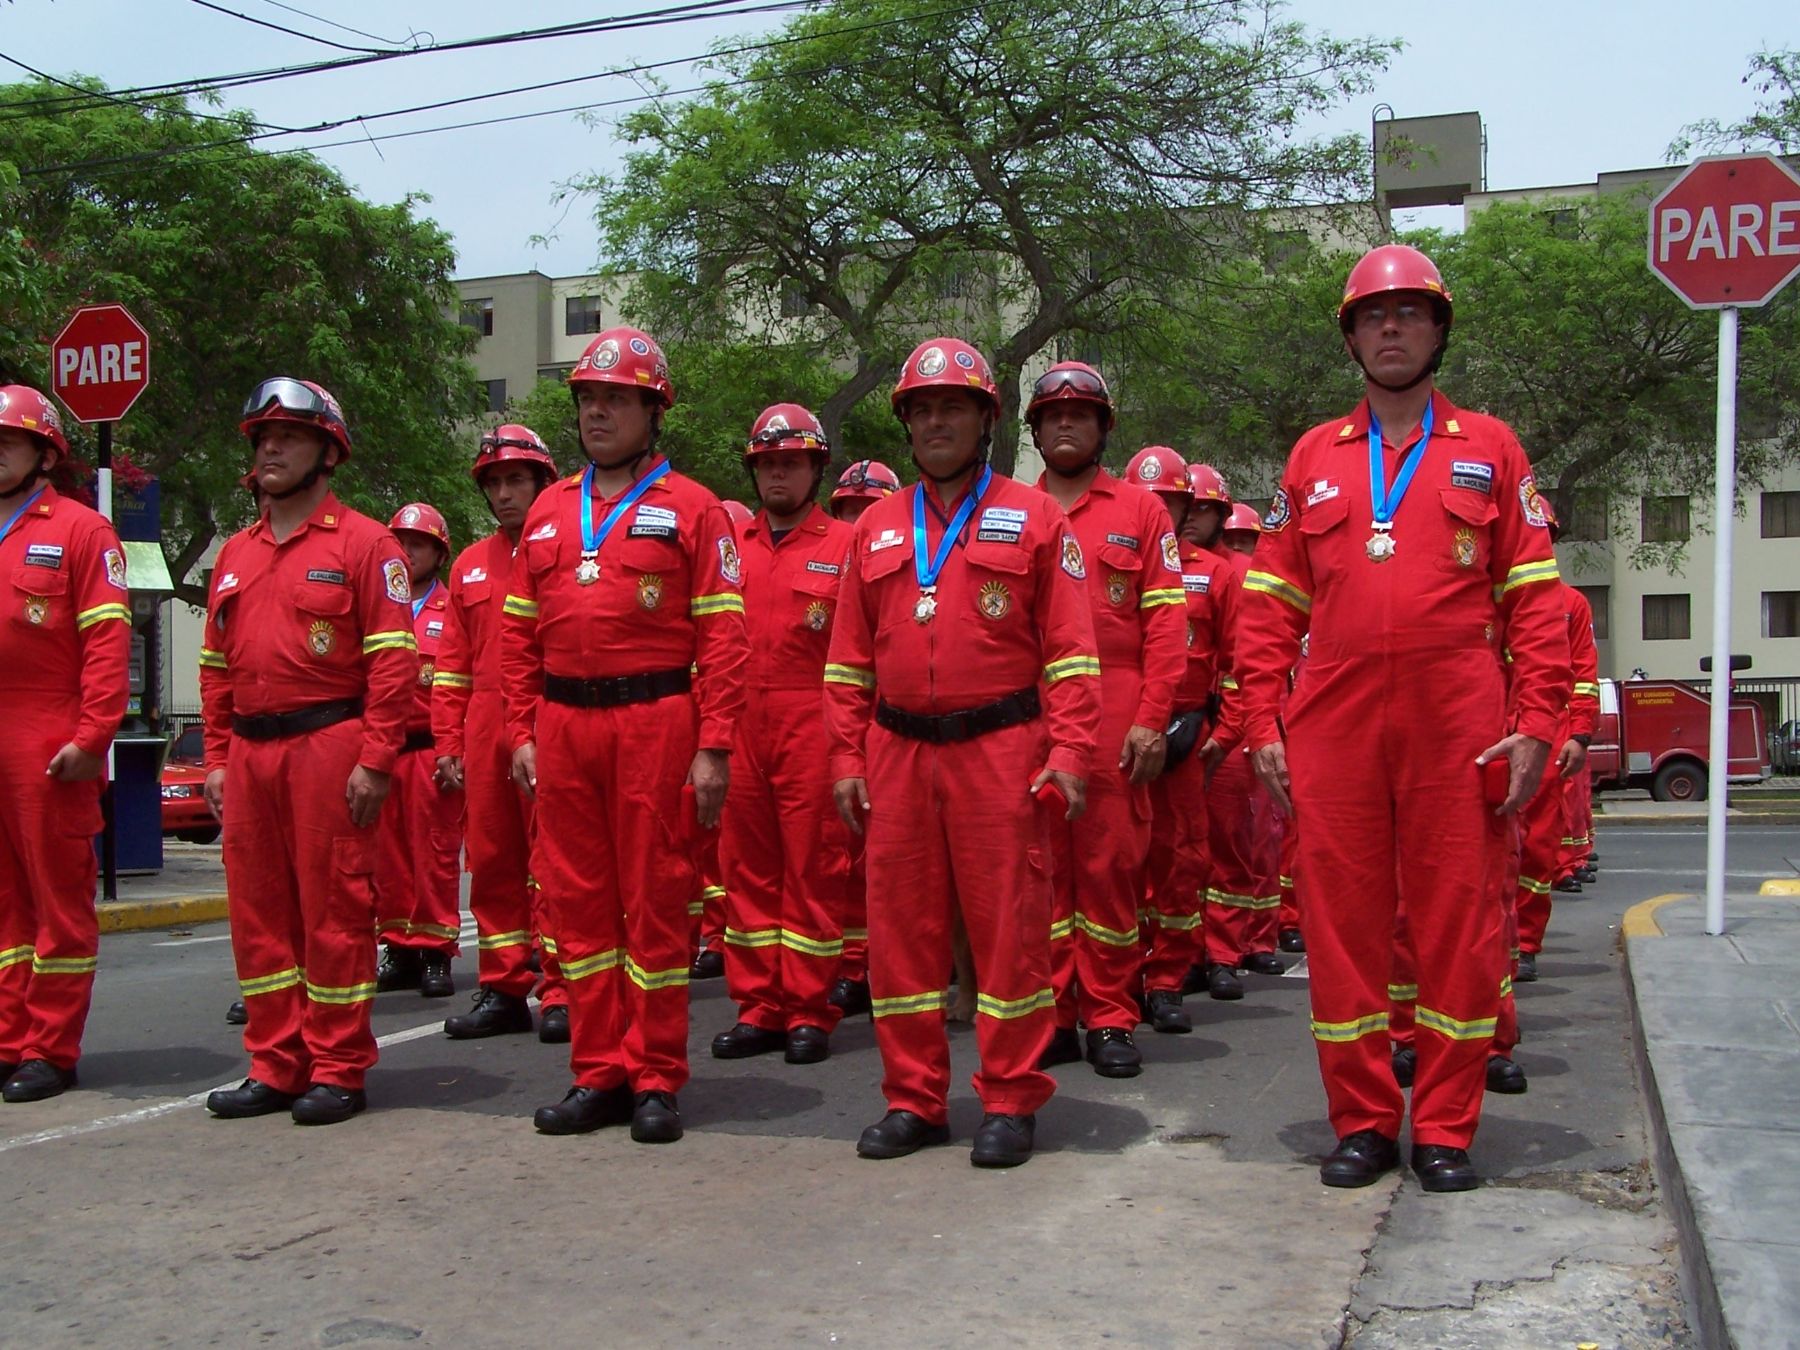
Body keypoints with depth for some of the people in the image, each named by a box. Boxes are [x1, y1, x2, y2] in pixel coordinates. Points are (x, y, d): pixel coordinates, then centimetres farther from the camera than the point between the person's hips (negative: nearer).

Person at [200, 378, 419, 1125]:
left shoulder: (363, 543, -2)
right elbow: (216, 666, 19)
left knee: (334, 908, -1)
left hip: (329, 744, -6)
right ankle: (274, 1066, 20)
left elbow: (393, 659, -8)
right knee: (259, 911, 10)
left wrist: (375, 760, -15)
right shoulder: (235, 553, 18)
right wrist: (217, 759, 11)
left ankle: (337, 1070, 8)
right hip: (250, 751, 7)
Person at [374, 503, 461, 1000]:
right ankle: (399, 948, 16)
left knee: (436, 856, -3)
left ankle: (436, 954, 4)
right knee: (388, 856, 6)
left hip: (432, 750, -4)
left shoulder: (454, 611, 4)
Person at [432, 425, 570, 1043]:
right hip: (484, 740, 5)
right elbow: (453, 665, 17)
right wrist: (448, 742, 10)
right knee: (492, 863, 8)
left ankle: (560, 993, 4)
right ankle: (503, 990, 17)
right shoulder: (470, 565, 17)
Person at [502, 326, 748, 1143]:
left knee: (655, 900, 1)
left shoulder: (690, 509, 1)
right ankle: (598, 1074, 19)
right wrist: (522, 733, 7)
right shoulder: (547, 512, 15)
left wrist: (713, 748, -12)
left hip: (656, 721, -5)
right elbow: (519, 633, 16)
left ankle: (655, 1081, 12)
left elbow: (722, 636, -6)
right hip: (563, 726, 5)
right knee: (577, 900, 9)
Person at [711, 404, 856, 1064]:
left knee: (813, 868, 1)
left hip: (813, 729, -4)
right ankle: (758, 1005, 17)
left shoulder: (847, 544, 3)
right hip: (738, 729, 4)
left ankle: (809, 1011, 9)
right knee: (747, 867, 8)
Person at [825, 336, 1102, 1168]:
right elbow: (849, 660, 14)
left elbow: (1070, 650, -1)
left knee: (1008, 924, 0)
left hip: (1000, 750, -4)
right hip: (897, 755, 4)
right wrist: (847, 760, 6)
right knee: (901, 925, 7)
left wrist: (1069, 755, -10)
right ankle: (913, 1100, 18)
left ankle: (1011, 1101, 12)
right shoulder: (875, 530, 15)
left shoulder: (1034, 519, 4)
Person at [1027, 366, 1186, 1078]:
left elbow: (1166, 621, 1)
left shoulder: (1141, 510, 8)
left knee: (1112, 862, 1)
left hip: (1115, 716, -2)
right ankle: (1051, 1016, 12)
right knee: (1040, 863, 4)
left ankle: (1110, 1019, 11)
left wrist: (1152, 720, -8)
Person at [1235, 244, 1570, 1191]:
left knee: (1457, 917, 2)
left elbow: (1534, 597, 5)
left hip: (1456, 721, -1)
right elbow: (1270, 604, 11)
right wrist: (1263, 726, 2)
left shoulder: (1488, 449, 10)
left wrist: (1536, 725, -4)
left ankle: (1445, 1129, 14)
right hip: (1334, 719, 2)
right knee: (1342, 918, 4)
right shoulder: (1312, 459, 15)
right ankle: (1362, 1121, 16)